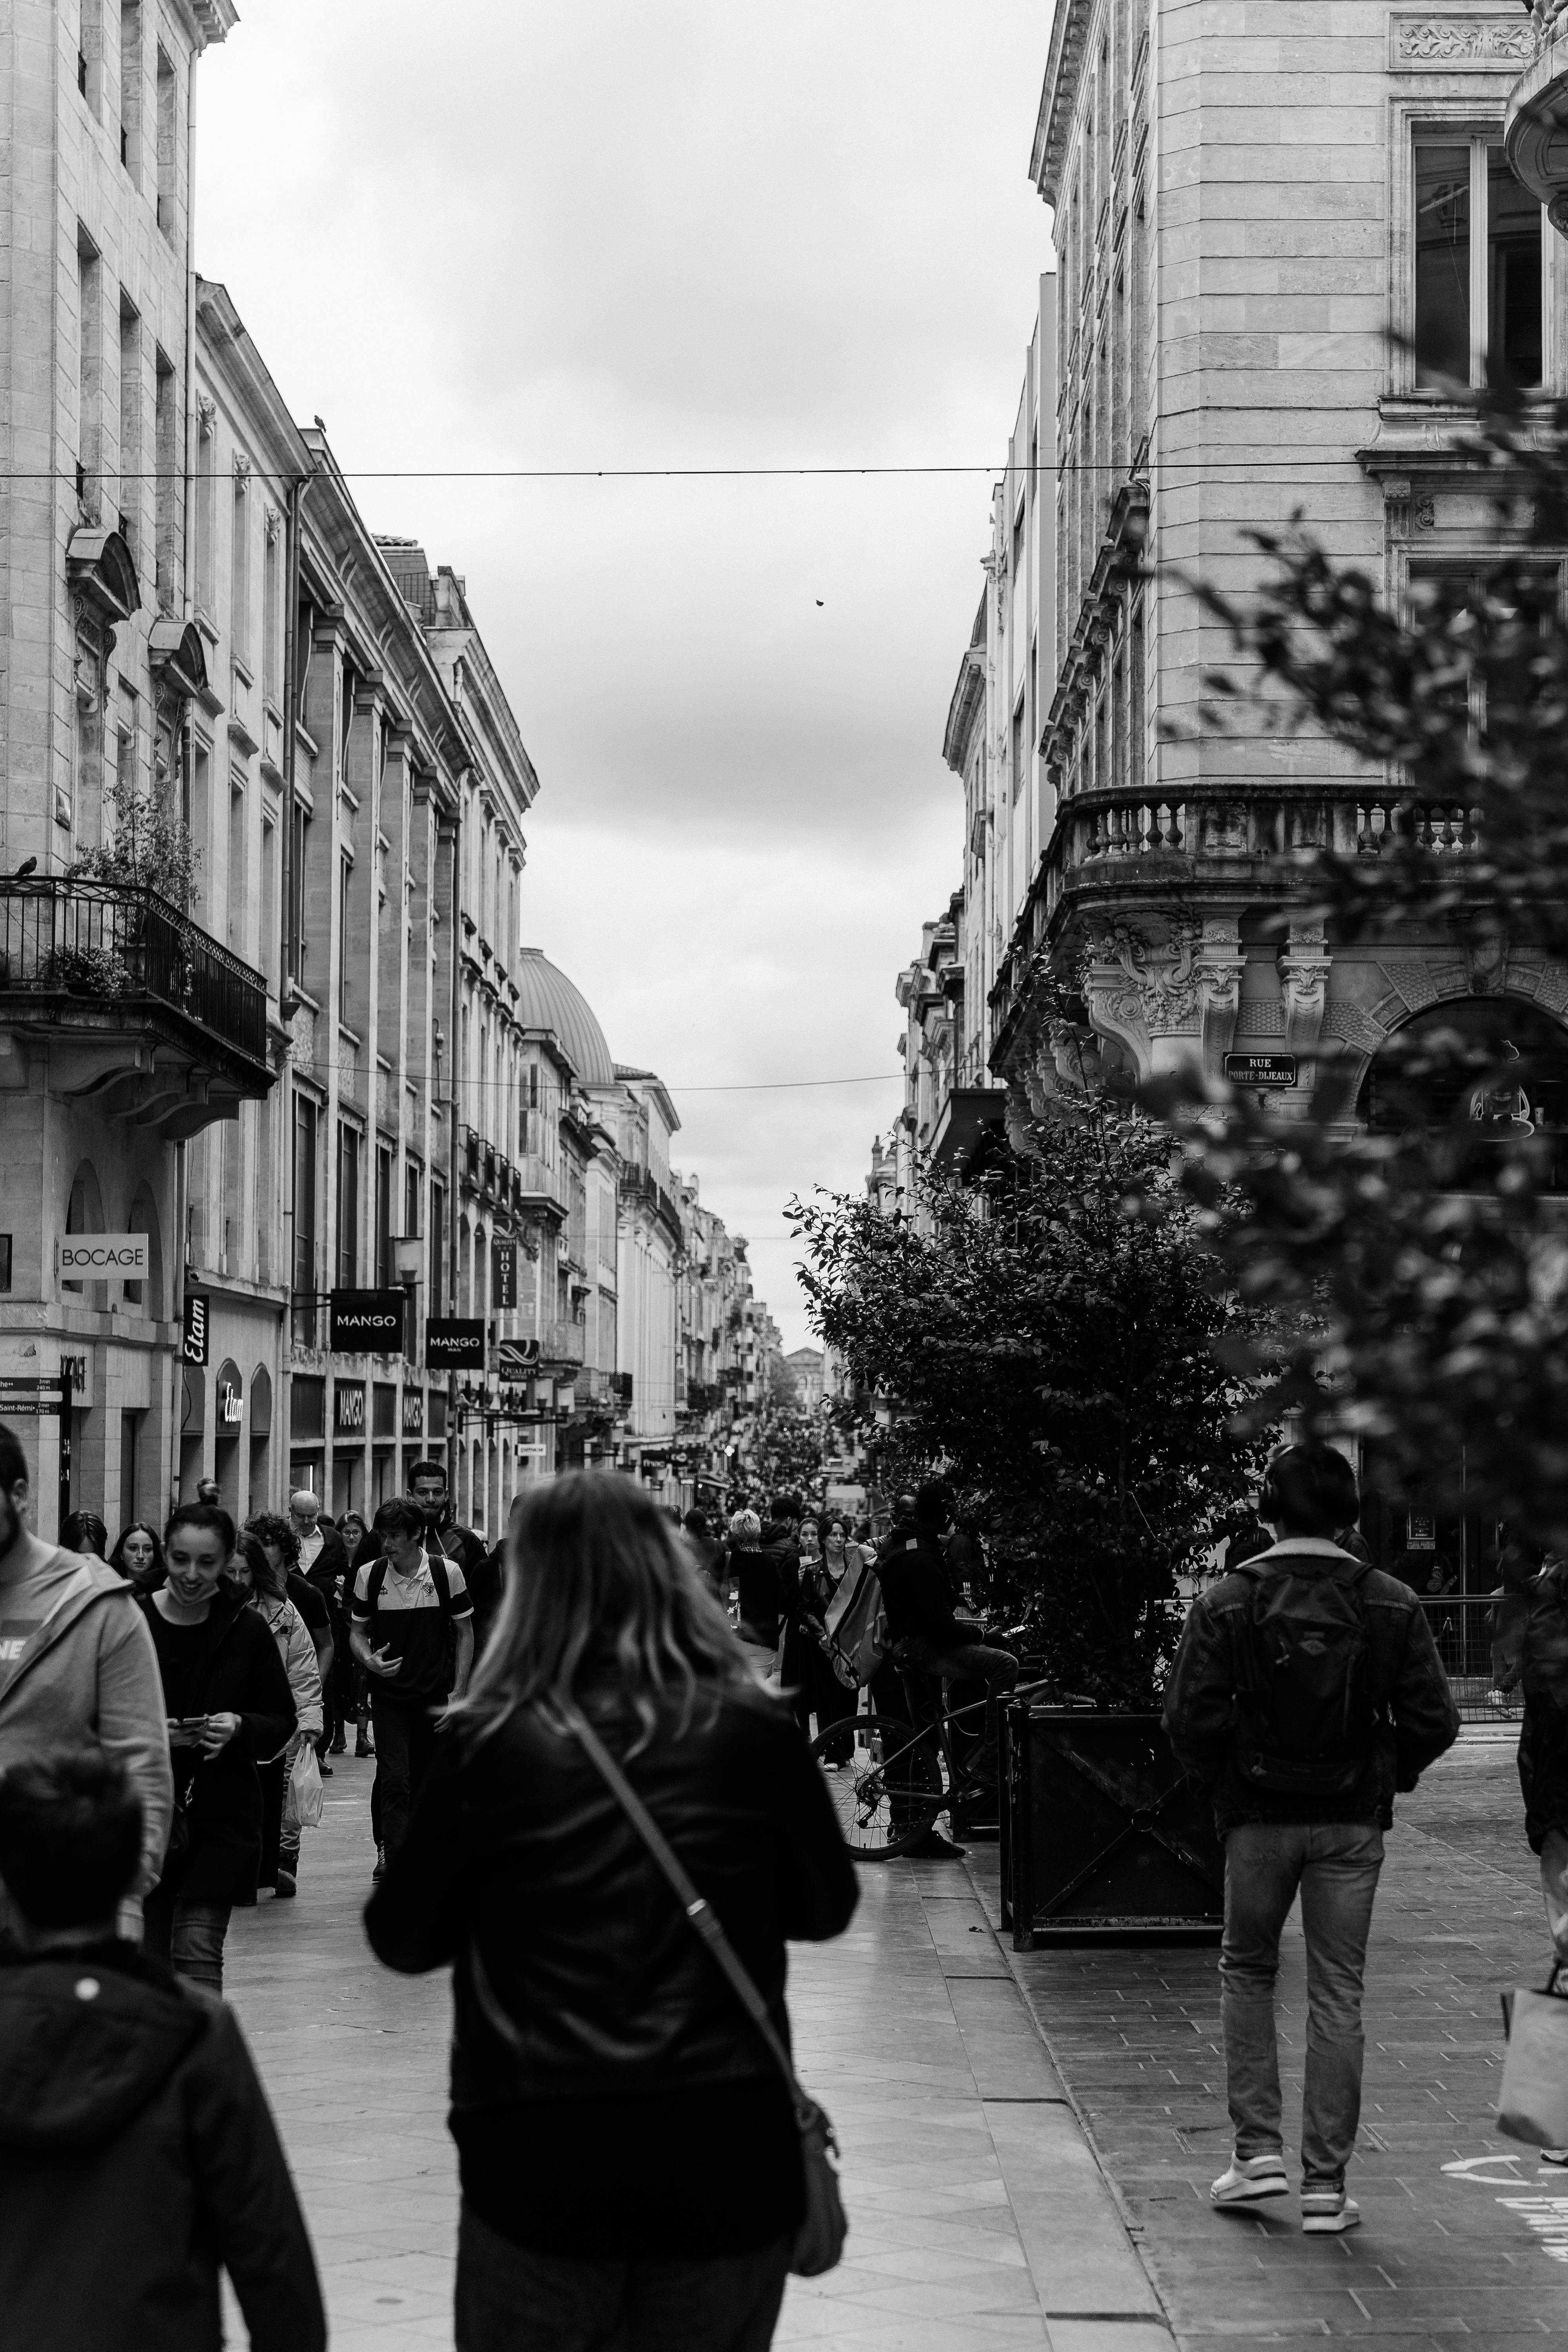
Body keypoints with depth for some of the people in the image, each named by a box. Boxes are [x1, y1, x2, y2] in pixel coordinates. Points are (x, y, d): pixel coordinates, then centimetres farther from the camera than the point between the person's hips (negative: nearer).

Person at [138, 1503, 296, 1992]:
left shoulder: (247, 1631, -2)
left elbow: (282, 1722, 5)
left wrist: (240, 1728, -16)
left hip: (220, 1814, -1)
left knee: (198, 1948, -11)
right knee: (149, 1956, 8)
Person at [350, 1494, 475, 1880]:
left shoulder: (447, 1572, -5)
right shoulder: (369, 1575, -4)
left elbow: (465, 1633, 3)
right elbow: (357, 1631, 9)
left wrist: (459, 1693, -2)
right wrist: (369, 1659, -14)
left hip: (435, 1696, 1)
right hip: (389, 1695, -1)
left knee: (425, 1783, 7)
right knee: (395, 1779, -12)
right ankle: (393, 1857, -12)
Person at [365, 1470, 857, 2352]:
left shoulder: (490, 1741, -8)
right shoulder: (755, 1732, -5)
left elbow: (402, 1939, 2)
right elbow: (827, 1906, 9)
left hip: (539, 2159, -1)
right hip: (726, 2149, 1)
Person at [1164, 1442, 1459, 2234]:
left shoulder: (1226, 1603, -8)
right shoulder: (1390, 1604, -3)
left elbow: (1189, 1719, -12)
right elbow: (1434, 1720, -6)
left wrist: (1226, 1780, 6)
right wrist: (1388, 1776, 12)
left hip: (1259, 1818, -1)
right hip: (1353, 1823, 1)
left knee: (1247, 1971, 19)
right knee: (1337, 1995, 7)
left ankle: (1258, 2151, 11)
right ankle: (1325, 2184, 7)